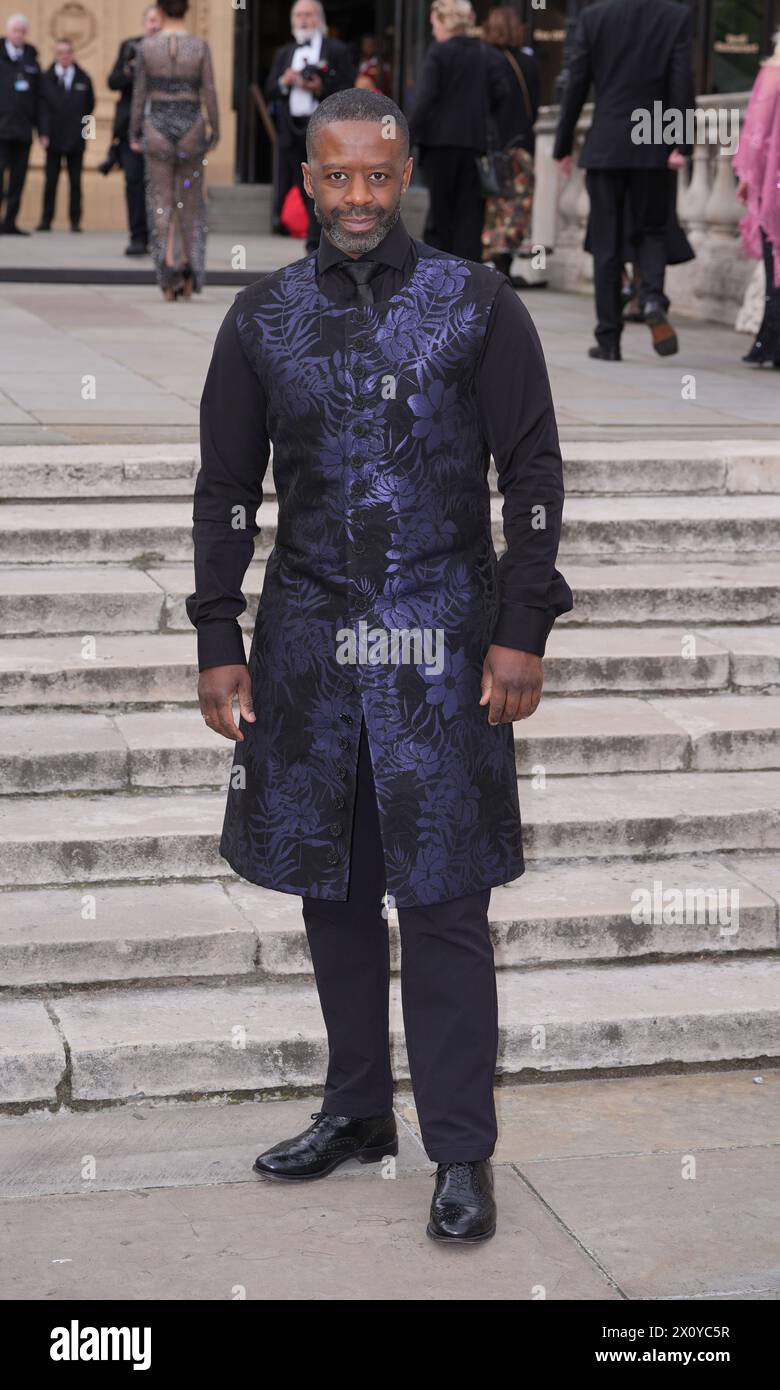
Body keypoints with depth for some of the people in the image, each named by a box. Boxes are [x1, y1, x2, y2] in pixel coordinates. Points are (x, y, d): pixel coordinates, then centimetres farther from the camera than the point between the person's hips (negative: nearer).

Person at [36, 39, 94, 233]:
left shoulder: (83, 79, 6)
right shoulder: (46, 79, 2)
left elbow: (89, 105, 15)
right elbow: (43, 108, -3)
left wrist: (82, 126, 9)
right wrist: (44, 133, -11)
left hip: (75, 138, 1)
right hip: (53, 137, -1)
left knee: (75, 181, 2)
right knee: (50, 180, 1)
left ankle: (75, 221, 4)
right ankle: (46, 220, 5)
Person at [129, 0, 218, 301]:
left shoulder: (147, 46, -3)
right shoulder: (200, 46, -3)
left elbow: (139, 94, -1)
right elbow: (209, 93, -5)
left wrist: (134, 135, 6)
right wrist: (215, 132, 3)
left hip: (157, 127, 0)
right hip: (190, 127, 0)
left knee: (161, 203, 4)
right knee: (190, 201, 14)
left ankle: (169, 267, -11)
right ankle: (190, 270, 9)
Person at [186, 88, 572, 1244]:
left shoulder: (478, 305, -1)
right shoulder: (263, 318, 6)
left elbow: (533, 475, -1)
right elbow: (226, 489, 9)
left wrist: (523, 631, -8)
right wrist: (218, 642, 4)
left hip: (440, 641, -3)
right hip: (308, 639, 3)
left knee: (442, 904, -3)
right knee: (331, 888, 11)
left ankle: (462, 1153, 5)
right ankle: (357, 1113, 26)